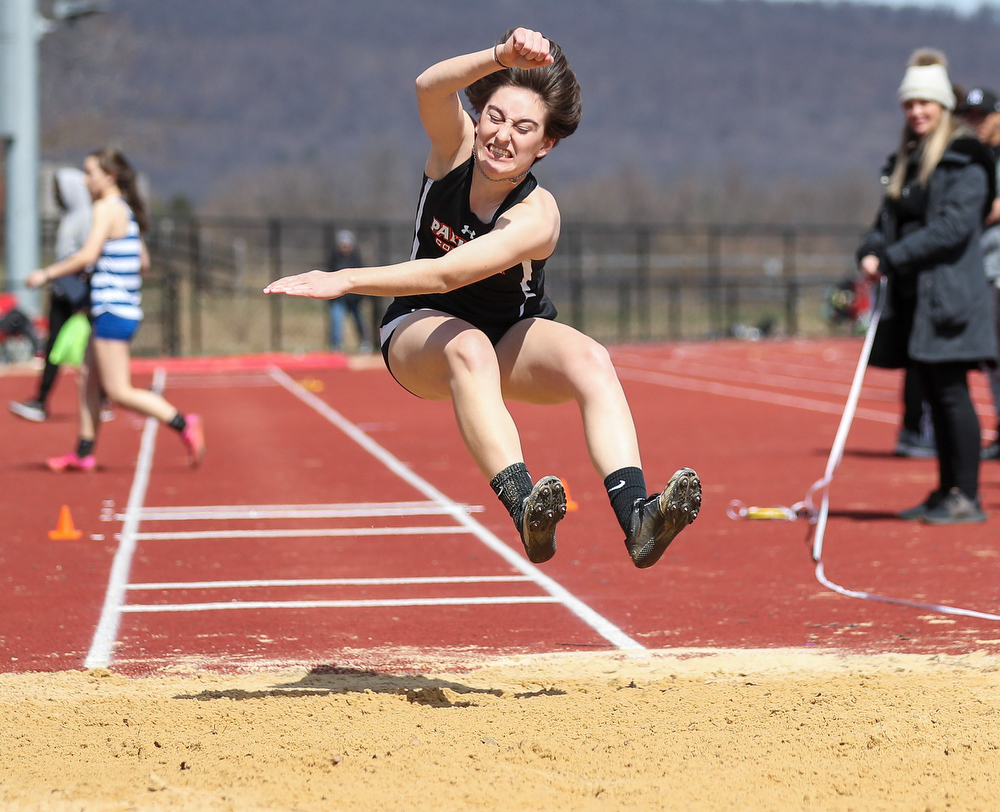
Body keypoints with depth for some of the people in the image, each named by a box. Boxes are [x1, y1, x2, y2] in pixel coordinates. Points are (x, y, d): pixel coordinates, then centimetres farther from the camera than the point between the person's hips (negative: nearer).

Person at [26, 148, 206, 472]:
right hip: (123, 309, 10)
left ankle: (183, 424, -11)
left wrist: (46, 274, -13)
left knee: (118, 391, -8)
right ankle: (84, 453, 17)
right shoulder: (127, 210, 15)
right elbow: (143, 261, 20)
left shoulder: (107, 208, -13)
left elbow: (87, 256, -21)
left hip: (112, 311, -10)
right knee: (88, 379, 14)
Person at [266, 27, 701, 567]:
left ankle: (636, 520, -51)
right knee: (469, 348, -37)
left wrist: (344, 281, -35)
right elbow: (429, 87, -37)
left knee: (591, 360, -32)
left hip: (513, 338, -1)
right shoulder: (456, 147, -14)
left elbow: (446, 274, -35)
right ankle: (524, 509, -57)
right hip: (422, 332, 1)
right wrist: (501, 56, -53)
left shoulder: (536, 216, -26)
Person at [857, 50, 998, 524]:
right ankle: (946, 492, 15)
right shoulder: (905, 162, 17)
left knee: (951, 392, -8)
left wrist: (893, 258, -19)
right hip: (911, 298, 8)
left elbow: (953, 226, -18)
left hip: (948, 296, -8)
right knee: (934, 395, 10)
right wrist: (871, 252, -3)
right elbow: (888, 221, 19)